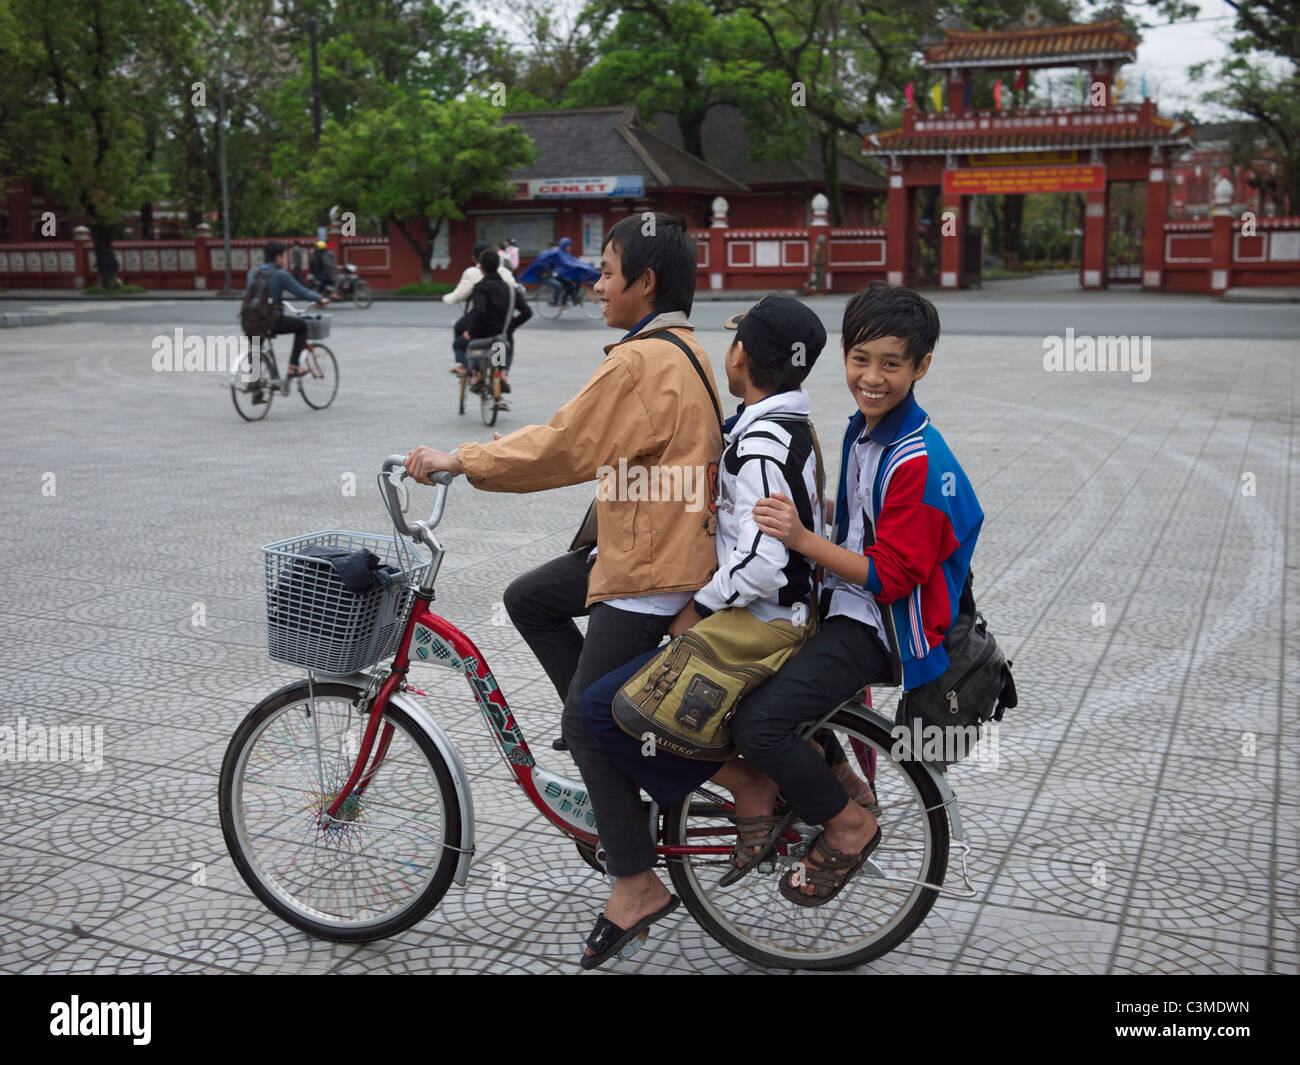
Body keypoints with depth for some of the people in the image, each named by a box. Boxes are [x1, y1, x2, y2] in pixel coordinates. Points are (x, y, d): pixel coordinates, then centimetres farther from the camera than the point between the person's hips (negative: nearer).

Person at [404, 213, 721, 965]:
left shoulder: (641, 361, -21)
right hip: (667, 538, 10)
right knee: (529, 599, 18)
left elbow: (563, 446, -21)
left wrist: (458, 461, -11)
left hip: (651, 564, -10)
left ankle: (637, 885, 8)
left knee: (587, 721, -2)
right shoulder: (685, 350, 10)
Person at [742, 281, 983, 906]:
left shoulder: (919, 461, -21)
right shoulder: (862, 429, 8)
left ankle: (850, 826, 1)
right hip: (846, 603, 10)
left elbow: (892, 576, -23)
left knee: (759, 724, -22)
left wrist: (801, 540, -29)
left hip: (881, 627, -10)